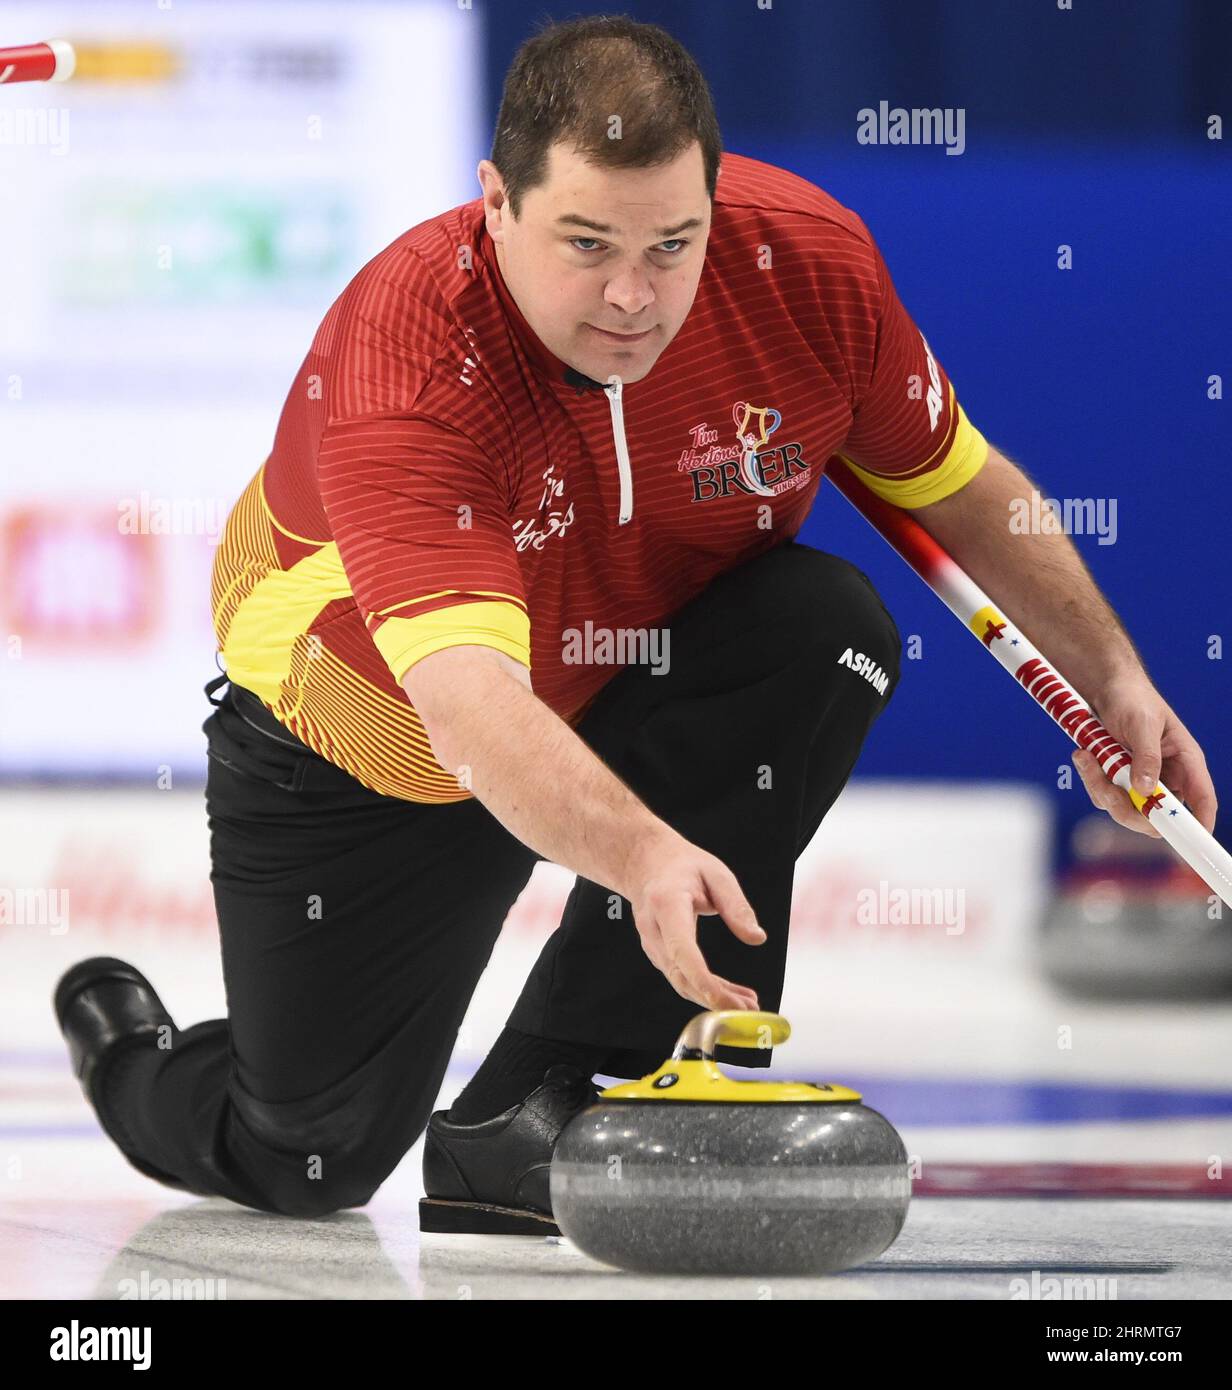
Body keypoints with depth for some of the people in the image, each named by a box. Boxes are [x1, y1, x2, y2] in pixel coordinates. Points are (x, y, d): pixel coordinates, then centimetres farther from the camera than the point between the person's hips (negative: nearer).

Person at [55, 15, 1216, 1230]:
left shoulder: (809, 260, -24)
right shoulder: (400, 363, -38)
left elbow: (958, 484, -2)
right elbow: (467, 699, -50)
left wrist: (1110, 677, -6)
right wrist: (643, 856, -66)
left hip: (634, 693, 4)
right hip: (362, 747, -3)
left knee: (826, 626, -28)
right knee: (308, 1167, -3)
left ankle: (530, 1111, -22)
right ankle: (128, 1051, 38)